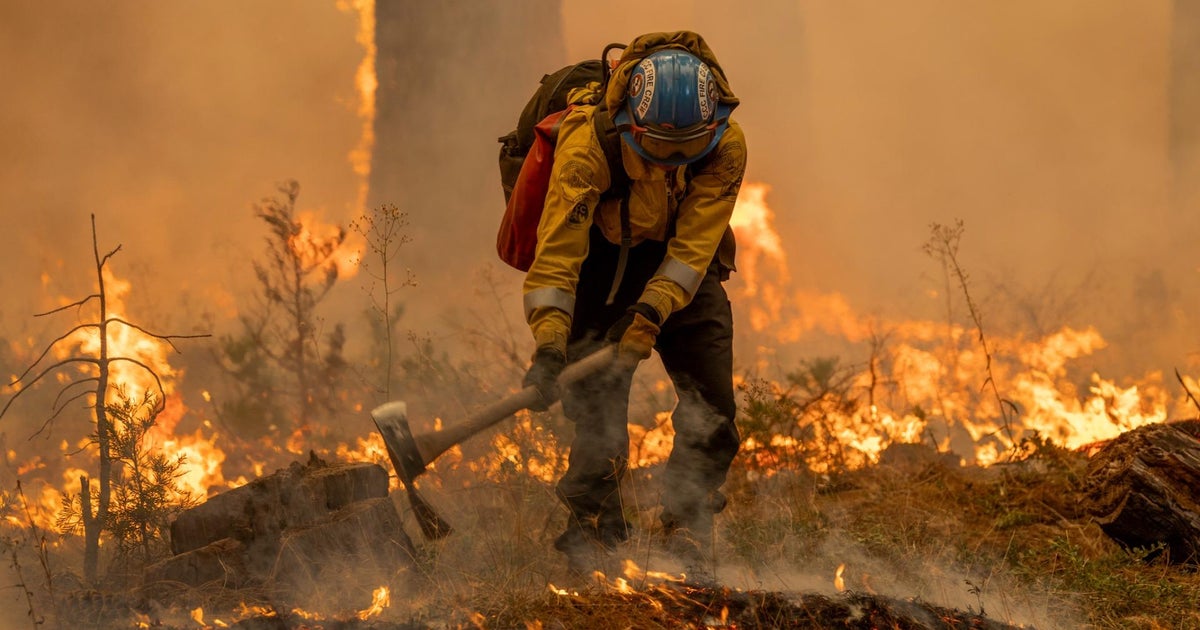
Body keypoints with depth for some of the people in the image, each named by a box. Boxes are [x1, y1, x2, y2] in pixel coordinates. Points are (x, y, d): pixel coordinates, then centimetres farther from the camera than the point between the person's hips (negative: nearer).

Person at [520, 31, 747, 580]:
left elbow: (693, 246, -28)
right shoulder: (589, 141, -33)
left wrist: (650, 314, -42)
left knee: (711, 407, -7)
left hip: (680, 266, 2)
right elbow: (557, 246, -36)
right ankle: (591, 546, 2)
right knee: (599, 408, -11)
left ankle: (687, 544, 5)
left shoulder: (725, 147, -25)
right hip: (602, 262, -2)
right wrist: (549, 342, -46)